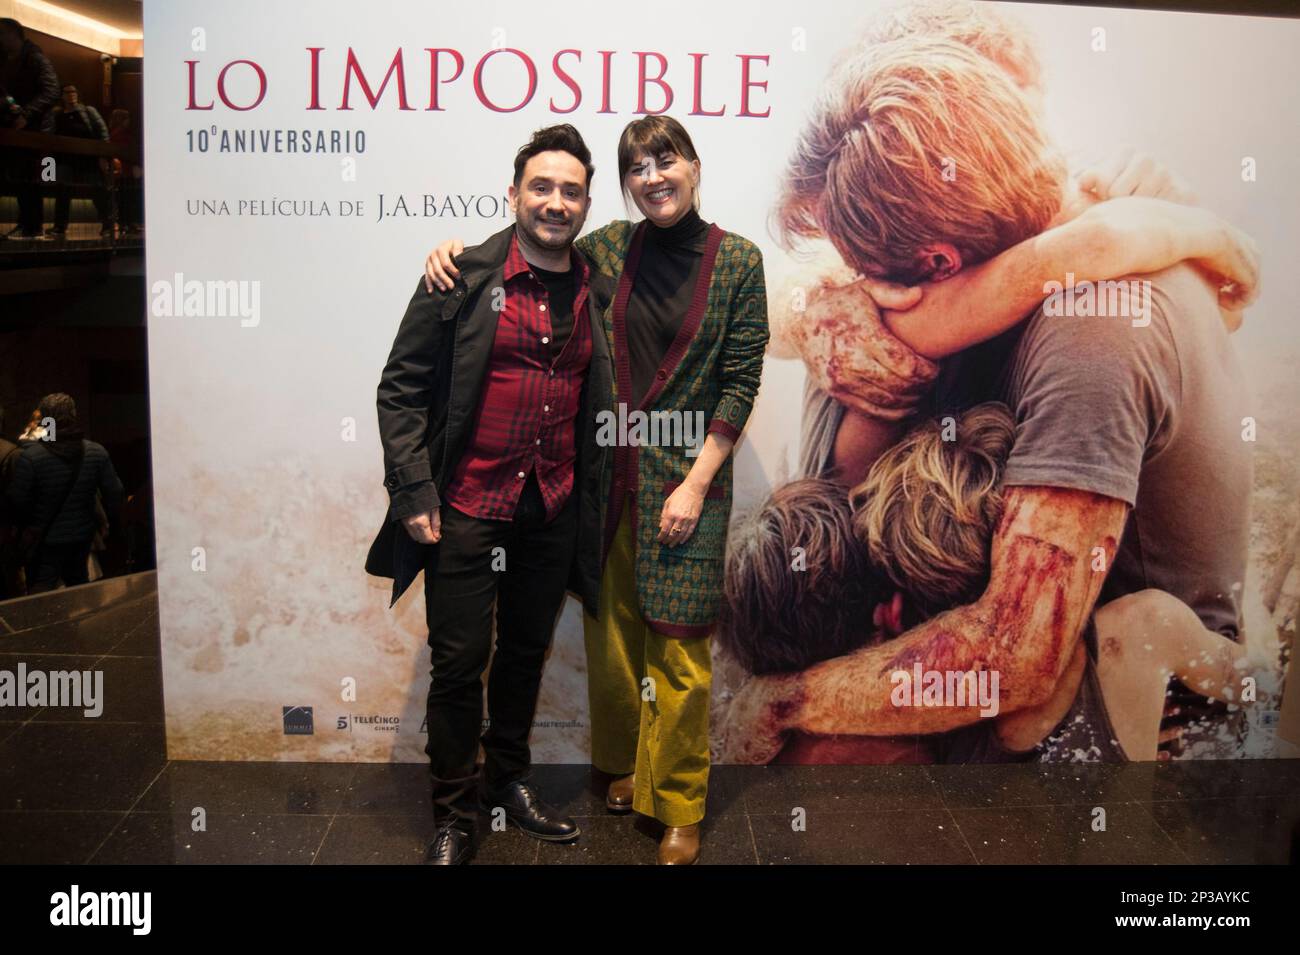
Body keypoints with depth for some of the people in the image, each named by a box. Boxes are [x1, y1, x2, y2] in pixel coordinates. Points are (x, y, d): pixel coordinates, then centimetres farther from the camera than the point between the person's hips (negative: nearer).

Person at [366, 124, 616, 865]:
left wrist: (591, 504, 7)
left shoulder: (600, 295, 6)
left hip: (553, 512, 4)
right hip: (466, 507, -3)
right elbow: (402, 388, -5)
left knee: (526, 653, 17)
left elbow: (605, 402, 13)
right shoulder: (464, 280, -5)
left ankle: (510, 779, 37)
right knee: (459, 661, 4)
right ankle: (456, 818, 22)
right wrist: (414, 493, -11)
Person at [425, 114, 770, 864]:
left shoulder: (738, 260, -3)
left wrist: (695, 483, -10)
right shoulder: (609, 248, 4)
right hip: (607, 473, 3)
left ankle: (679, 807, 18)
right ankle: (627, 766, 35)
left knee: (677, 642, 0)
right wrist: (457, 249, -2)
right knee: (611, 628, 12)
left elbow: (742, 382, -5)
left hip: (687, 474, -3)